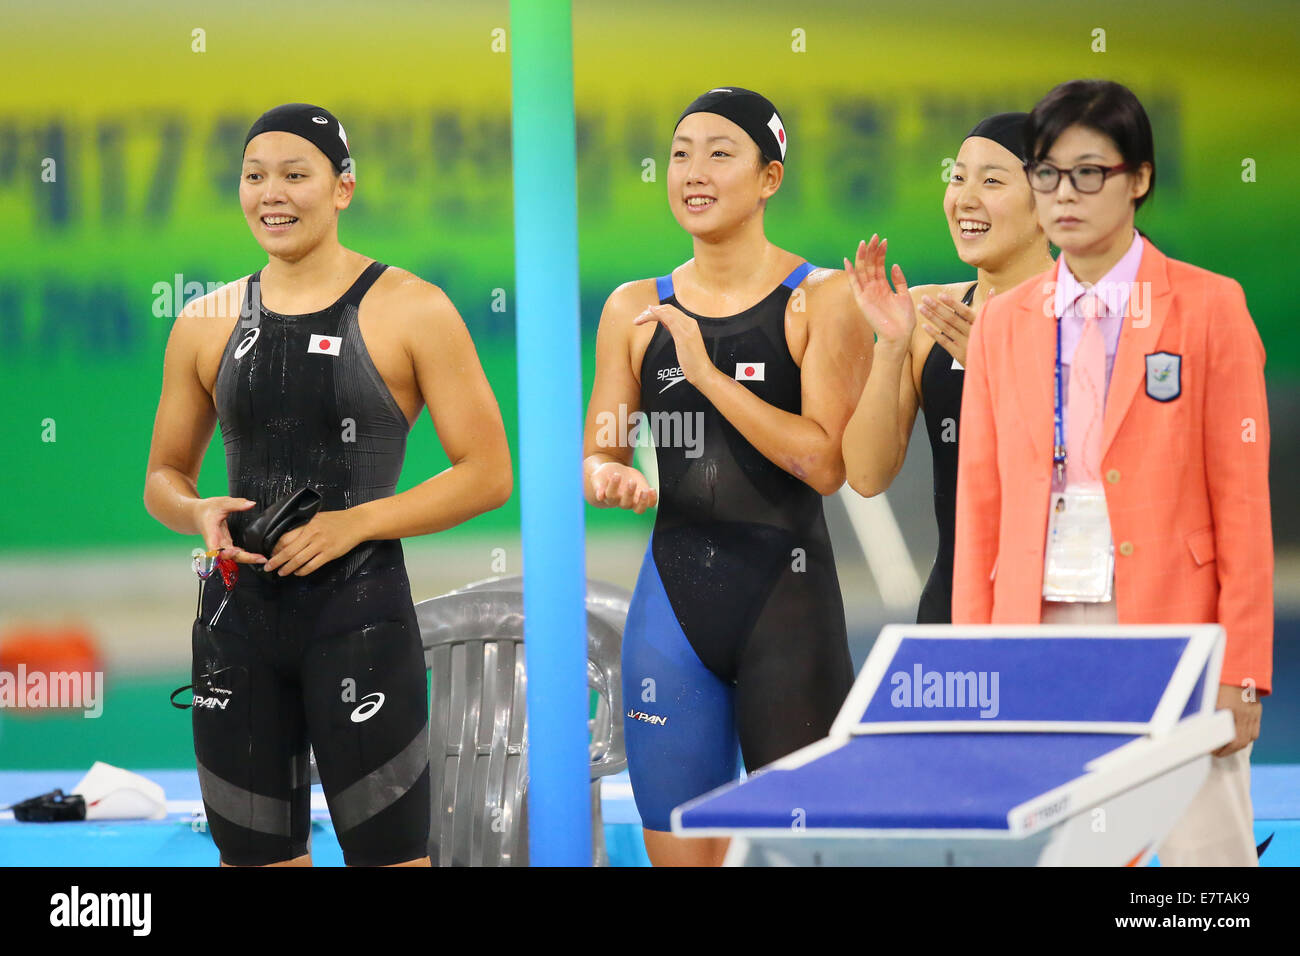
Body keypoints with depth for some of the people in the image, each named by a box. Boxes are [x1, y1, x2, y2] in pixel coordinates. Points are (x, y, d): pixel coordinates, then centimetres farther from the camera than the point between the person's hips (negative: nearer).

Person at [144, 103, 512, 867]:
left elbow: (488, 474, -4)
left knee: (390, 856, -4)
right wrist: (198, 515, -5)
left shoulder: (410, 311, -3)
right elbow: (166, 475, 19)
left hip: (360, 612, -4)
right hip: (238, 620, 4)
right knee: (253, 857, 9)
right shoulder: (207, 324, 8)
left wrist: (354, 523, -14)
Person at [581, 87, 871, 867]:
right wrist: (612, 479, -9)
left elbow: (826, 464, -12)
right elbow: (596, 454, 15)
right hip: (674, 603, 4)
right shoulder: (635, 310, 9)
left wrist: (708, 374, -16)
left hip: (787, 598, -4)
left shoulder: (822, 299, -3)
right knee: (679, 849, 4)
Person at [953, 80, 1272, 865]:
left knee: (1204, 851, -6)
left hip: (1170, 623, -3)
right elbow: (981, 502, 12)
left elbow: (1243, 499, -2)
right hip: (1039, 627, 3)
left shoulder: (1210, 308, 1)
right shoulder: (1004, 322, 12)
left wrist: (1241, 672, -8)